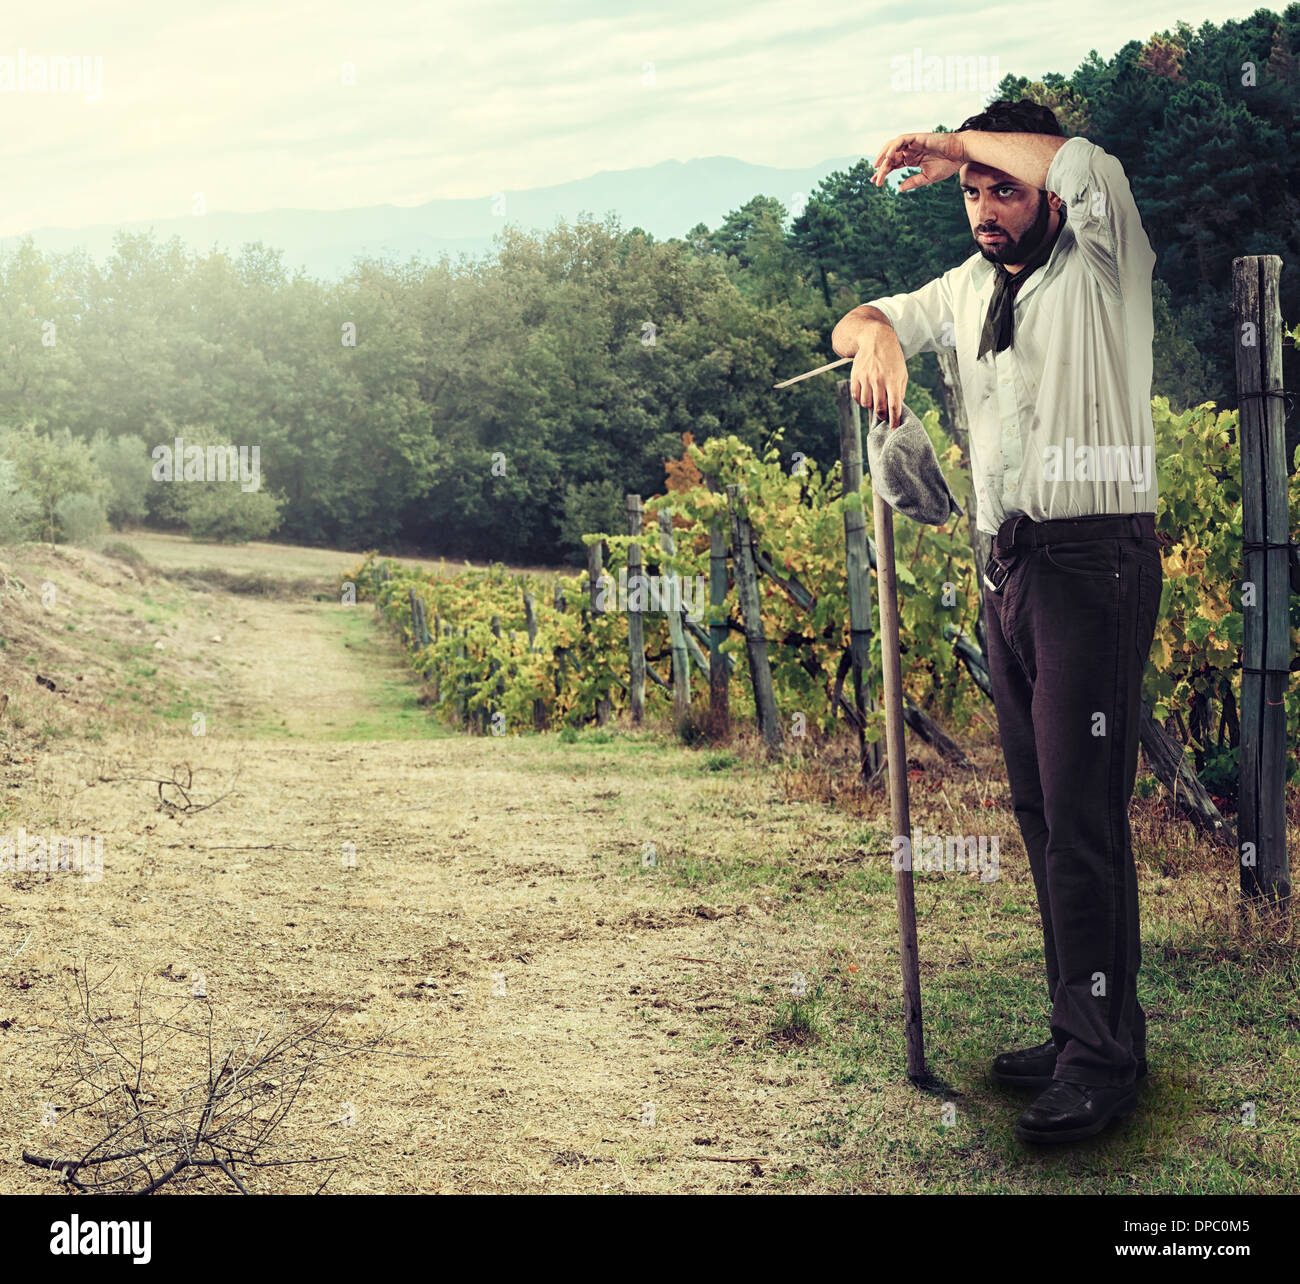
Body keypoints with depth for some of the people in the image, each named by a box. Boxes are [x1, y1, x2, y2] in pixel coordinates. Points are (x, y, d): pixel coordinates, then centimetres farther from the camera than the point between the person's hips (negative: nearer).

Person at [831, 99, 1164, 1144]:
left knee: (1082, 816, -11)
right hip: (1010, 569, 7)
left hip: (1097, 560, -7)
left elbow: (1091, 165, -22)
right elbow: (860, 322, 23)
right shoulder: (968, 290, 17)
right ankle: (1081, 1029, 18)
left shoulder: (1103, 266, -3)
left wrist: (948, 142, -11)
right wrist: (876, 334, -3)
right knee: (1040, 811, 9)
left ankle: (1105, 1060, -5)